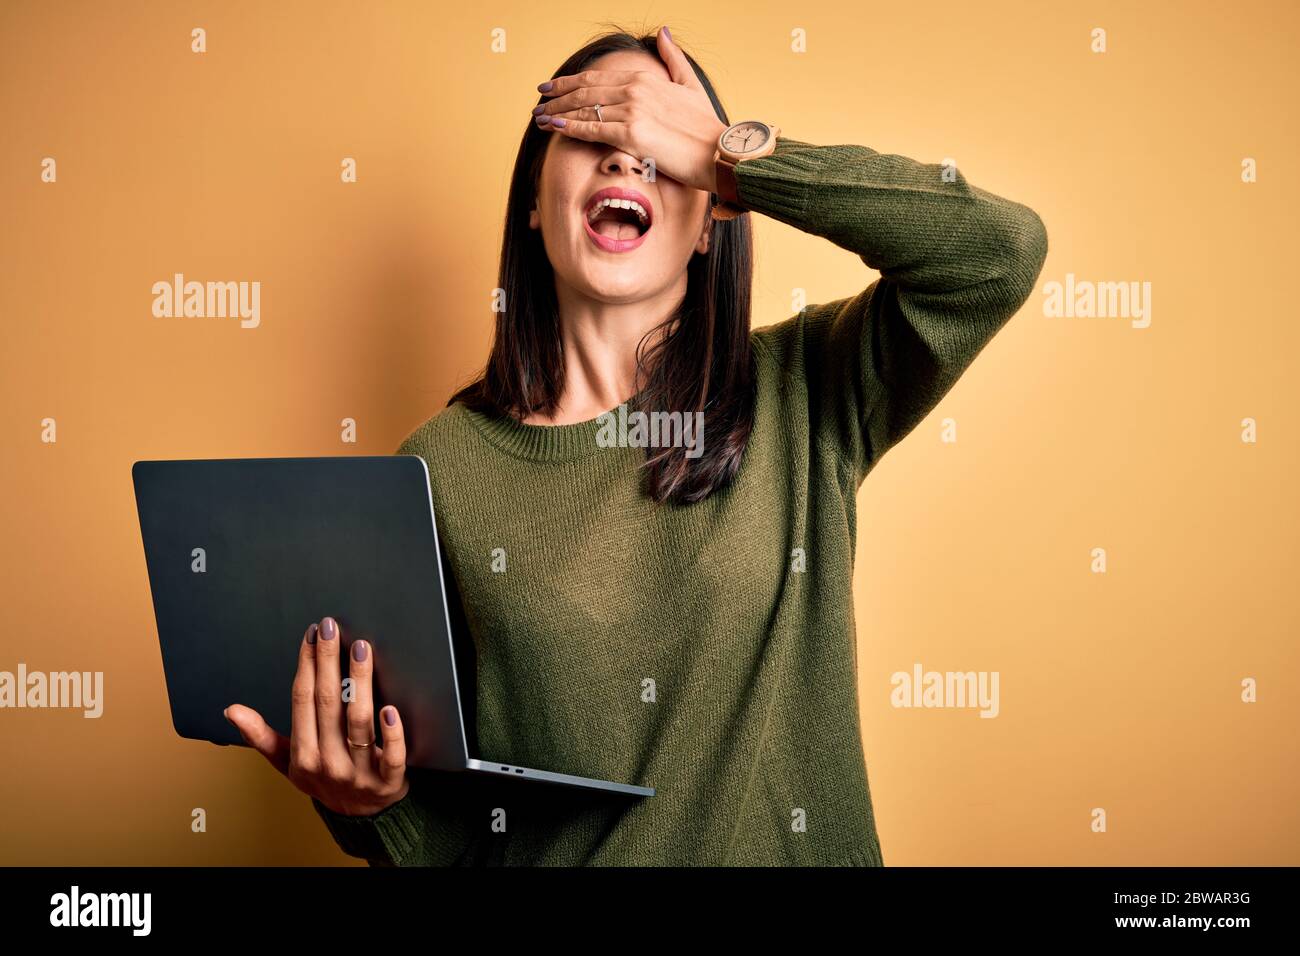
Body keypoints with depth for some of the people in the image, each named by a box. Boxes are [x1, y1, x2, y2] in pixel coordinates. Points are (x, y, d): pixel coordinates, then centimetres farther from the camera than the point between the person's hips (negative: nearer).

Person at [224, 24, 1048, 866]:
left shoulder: (801, 399, -1)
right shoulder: (441, 468, -2)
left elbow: (1003, 249, -14)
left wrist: (721, 155, -11)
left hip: (778, 847, 1)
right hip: (530, 853, 0)